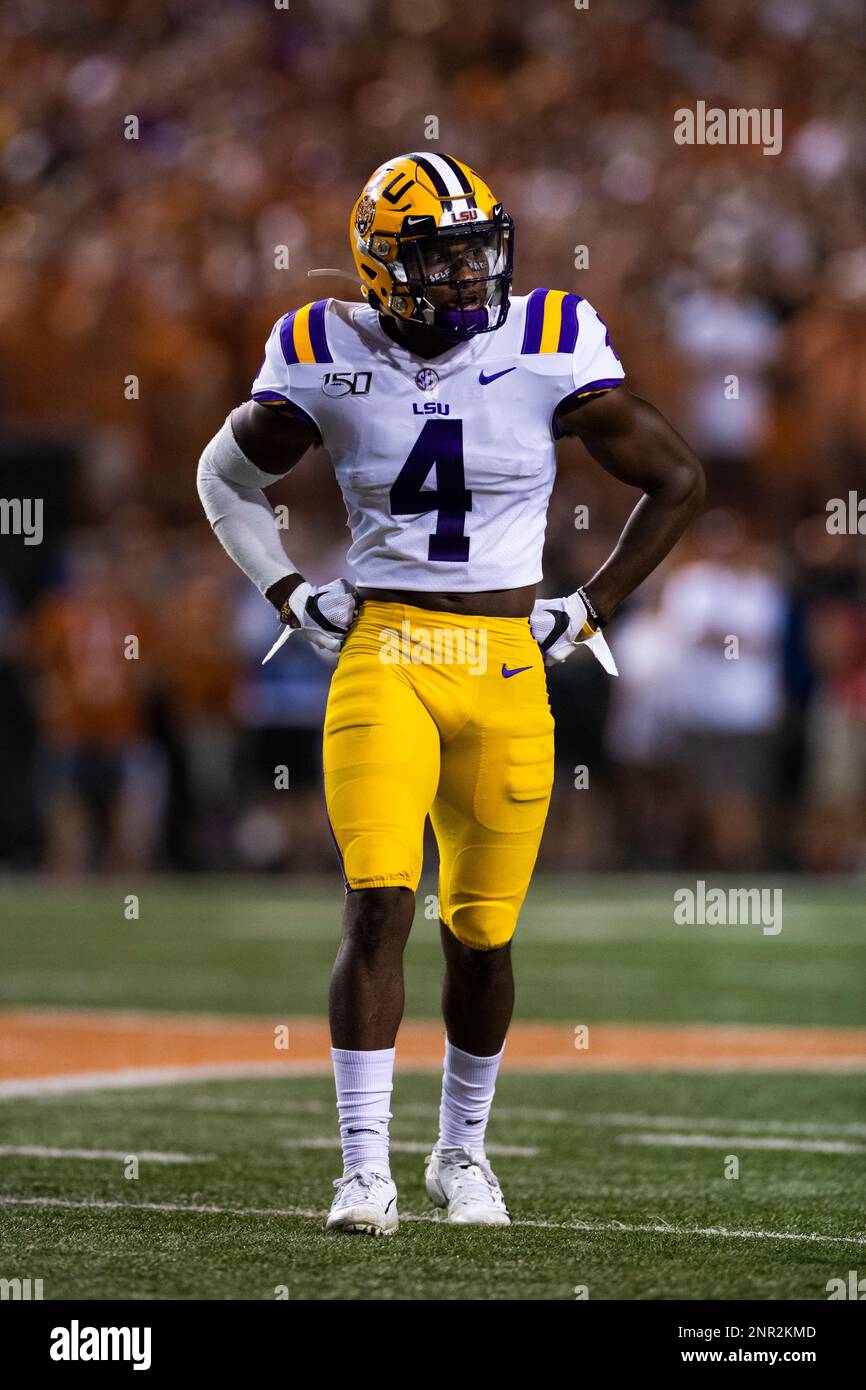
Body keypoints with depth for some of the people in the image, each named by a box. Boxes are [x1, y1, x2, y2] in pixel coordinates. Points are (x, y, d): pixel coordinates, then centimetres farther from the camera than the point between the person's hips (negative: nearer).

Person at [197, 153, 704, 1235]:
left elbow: (677, 482, 8)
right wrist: (291, 599, 7)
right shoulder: (330, 366, -1)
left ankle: (462, 1153, 28)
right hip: (382, 659, -1)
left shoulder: (550, 354, -3)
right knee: (378, 906, -15)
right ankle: (365, 1171, -11)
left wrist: (589, 612, 4)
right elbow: (228, 476, 17)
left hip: (506, 664, 1)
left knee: (481, 933, 7)